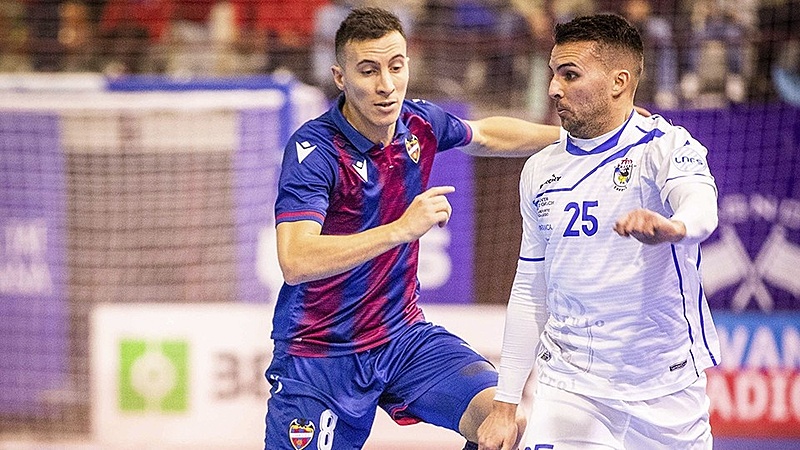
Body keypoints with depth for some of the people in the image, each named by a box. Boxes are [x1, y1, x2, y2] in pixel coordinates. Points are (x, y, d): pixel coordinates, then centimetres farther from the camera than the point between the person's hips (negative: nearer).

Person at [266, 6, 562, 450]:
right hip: (321, 357, -5)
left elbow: (485, 135, 24)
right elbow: (296, 261, -35)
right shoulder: (313, 148, -21)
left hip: (404, 337, 5)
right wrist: (401, 229, -39)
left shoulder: (420, 124, -2)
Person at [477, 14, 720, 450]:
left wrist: (672, 228, -53)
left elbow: (702, 208, -29)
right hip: (568, 390, 3)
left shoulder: (665, 146, -7)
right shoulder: (540, 172, 9)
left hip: (667, 393, -3)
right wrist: (504, 406, 10)